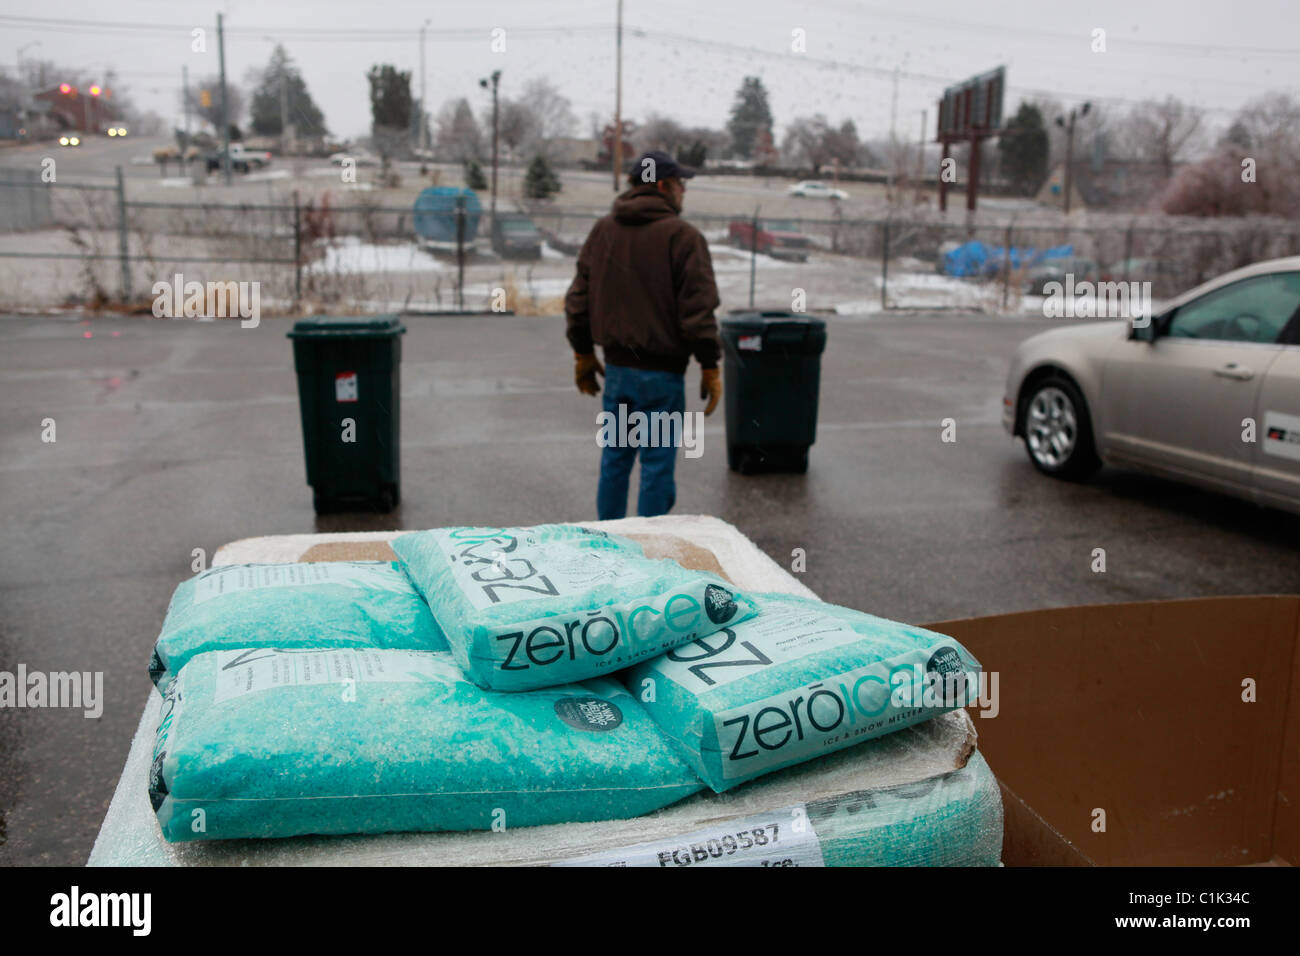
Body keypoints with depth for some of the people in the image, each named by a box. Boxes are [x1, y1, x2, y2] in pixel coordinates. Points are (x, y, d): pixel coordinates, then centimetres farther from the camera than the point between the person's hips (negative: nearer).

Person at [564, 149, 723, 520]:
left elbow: (578, 299, 12)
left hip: (616, 368, 6)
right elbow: (698, 310, -14)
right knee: (658, 465, 2)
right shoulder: (681, 236, -11)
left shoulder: (602, 230, 8)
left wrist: (583, 354, 20)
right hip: (662, 373, -6)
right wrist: (710, 367, -7)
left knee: (615, 459, 16)